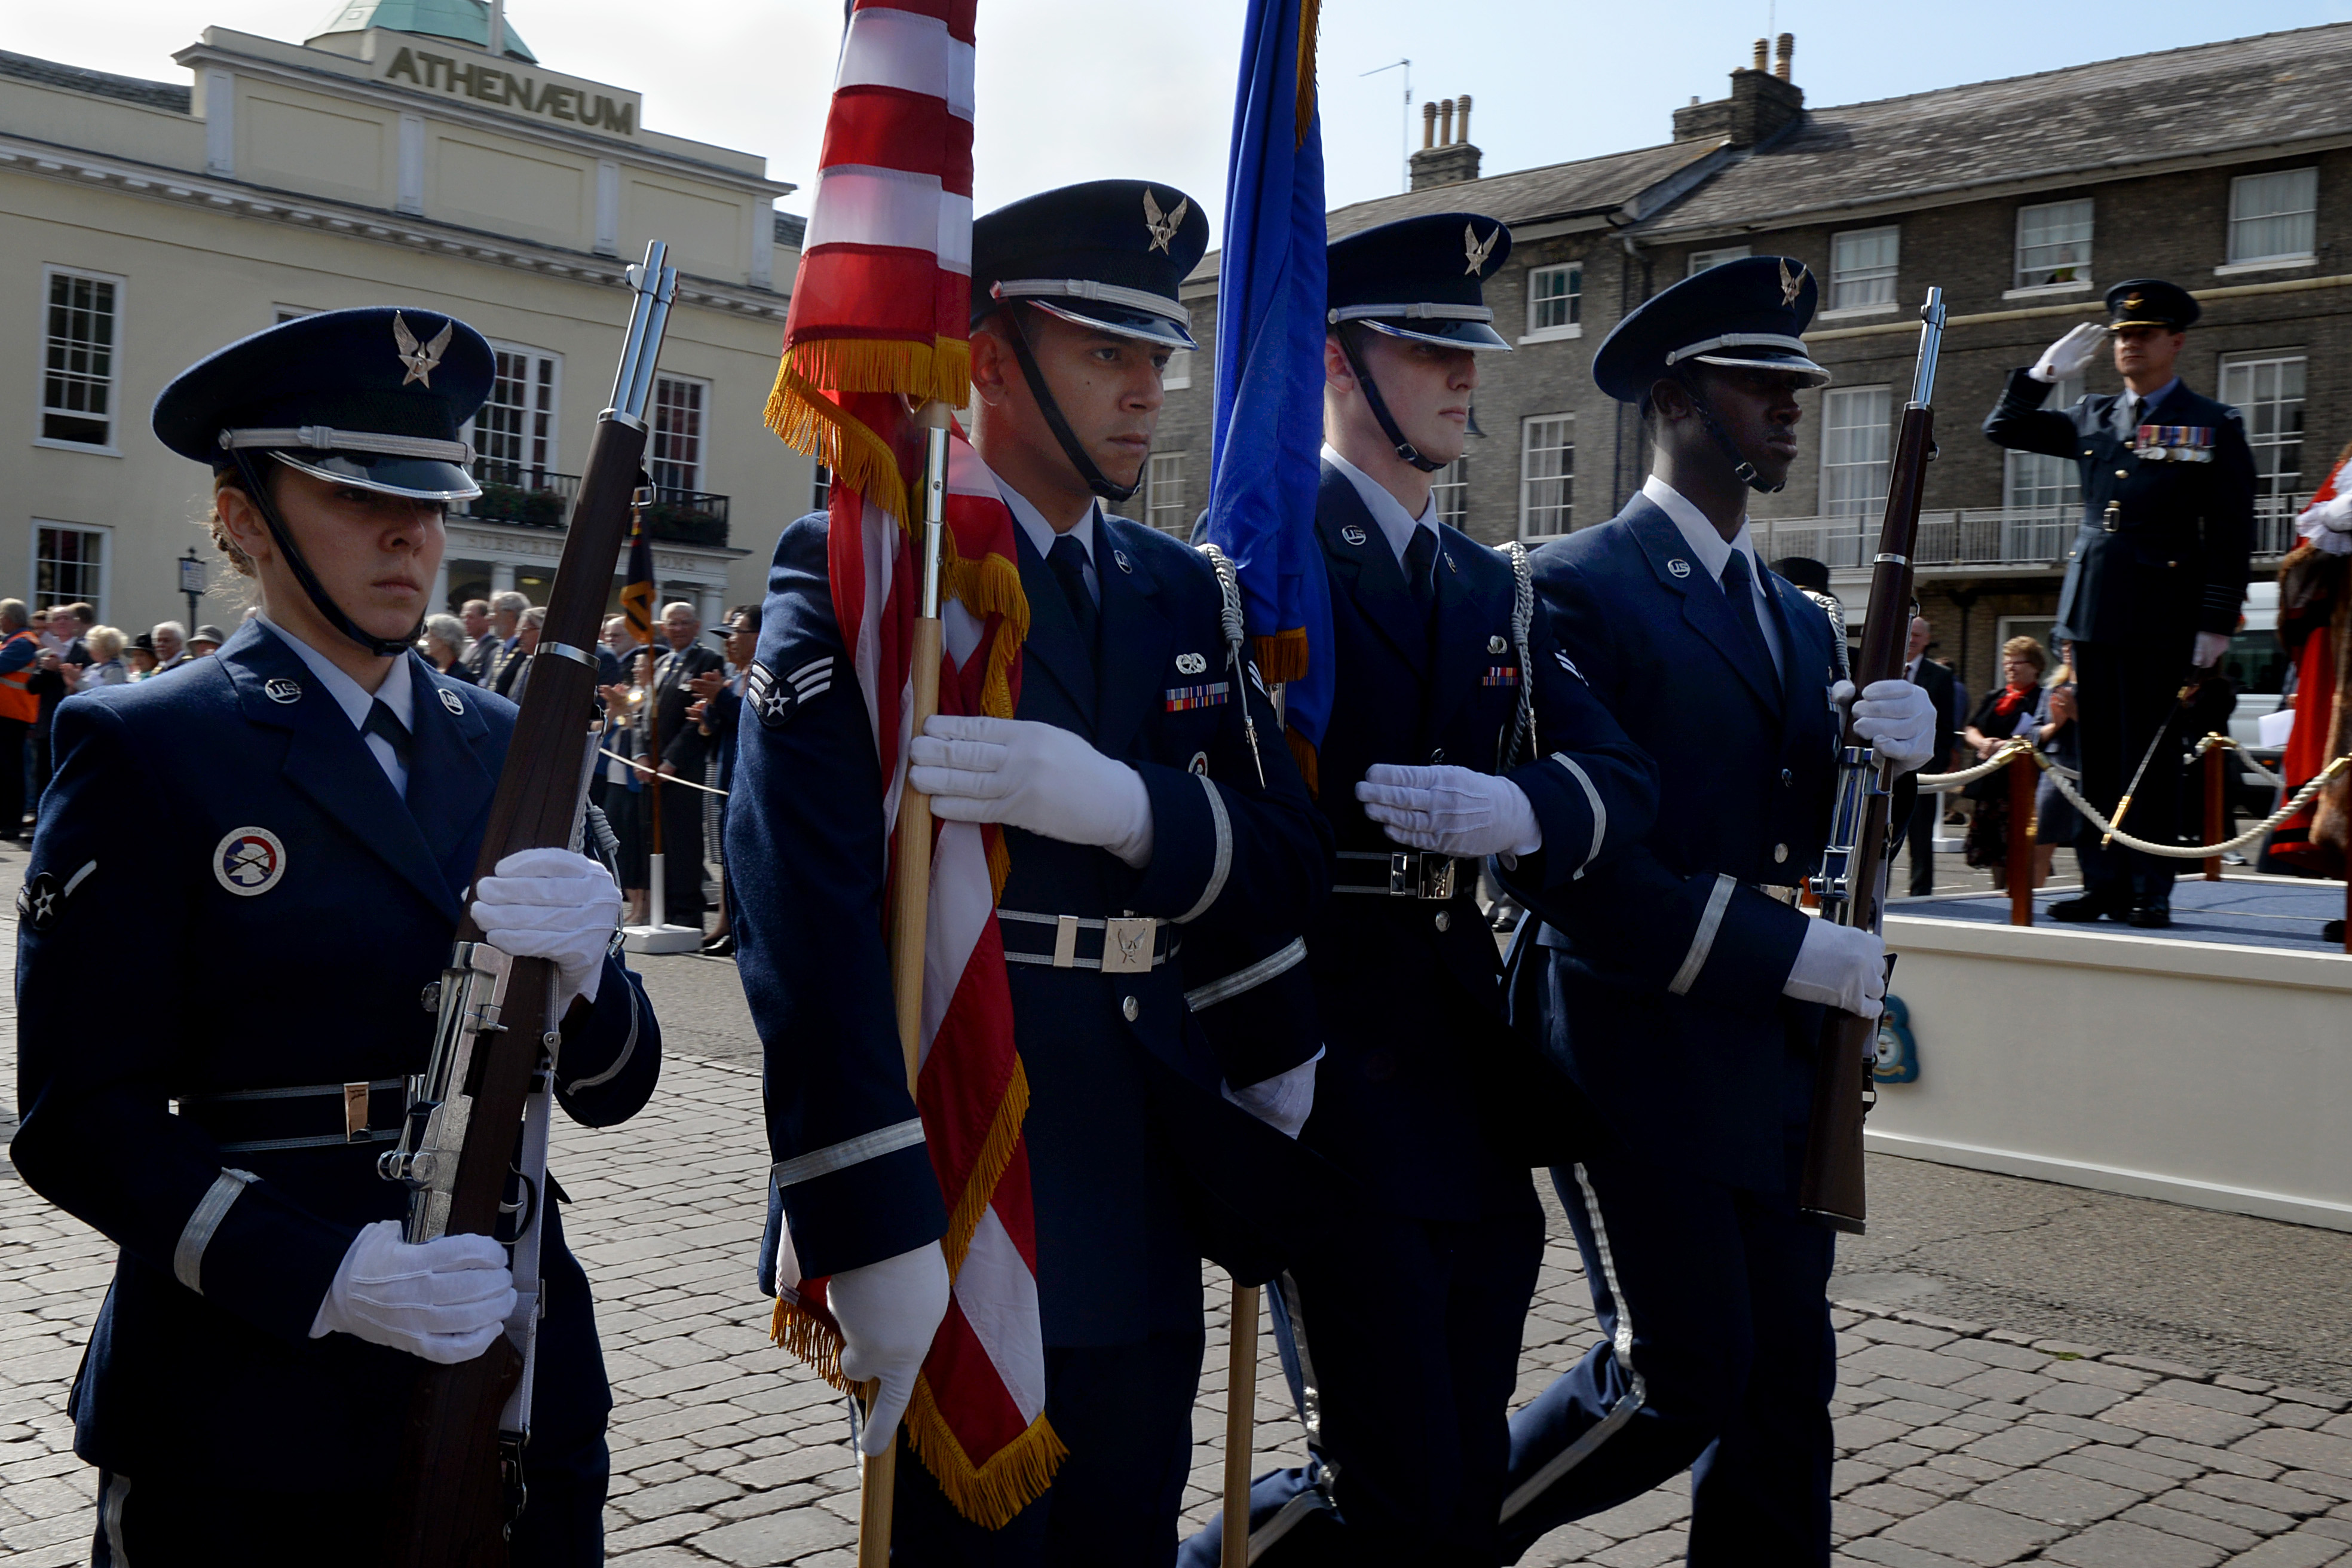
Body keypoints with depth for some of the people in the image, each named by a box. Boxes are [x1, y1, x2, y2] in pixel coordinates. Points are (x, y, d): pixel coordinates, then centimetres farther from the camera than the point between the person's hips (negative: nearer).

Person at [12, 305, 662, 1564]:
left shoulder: (507, 745, 8)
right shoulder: (142, 750, -5)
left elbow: (612, 1086, 6)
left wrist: (575, 973, -16)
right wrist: (328, 1276, -22)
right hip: (250, 1427, -4)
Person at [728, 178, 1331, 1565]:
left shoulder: (1179, 593, 12)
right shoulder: (857, 572, -8)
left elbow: (1290, 863, 5)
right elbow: (809, 922, -19)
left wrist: (1119, 802, -16)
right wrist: (885, 1244, -25)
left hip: (1149, 1221, 6)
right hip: (957, 1209, -6)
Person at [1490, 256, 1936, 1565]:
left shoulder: (1794, 617, 17)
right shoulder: (1581, 590, -10)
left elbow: (1812, 833, 14)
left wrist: (1893, 745, -7)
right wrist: (1793, 953, -18)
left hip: (1779, 1063, 8)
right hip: (1644, 1051, -8)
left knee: (1784, 1382, 10)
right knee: (1680, 1380, -4)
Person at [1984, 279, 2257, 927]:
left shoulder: (2213, 426, 2)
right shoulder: (2092, 417, 14)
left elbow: (2231, 534, -2)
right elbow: (2003, 429, 21)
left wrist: (2217, 622, -8)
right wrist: (2045, 371, 8)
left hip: (2160, 617, -5)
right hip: (2091, 608, 5)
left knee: (2150, 758, -3)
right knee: (2098, 757, 6)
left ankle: (2150, 891, 3)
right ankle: (2104, 884, 12)